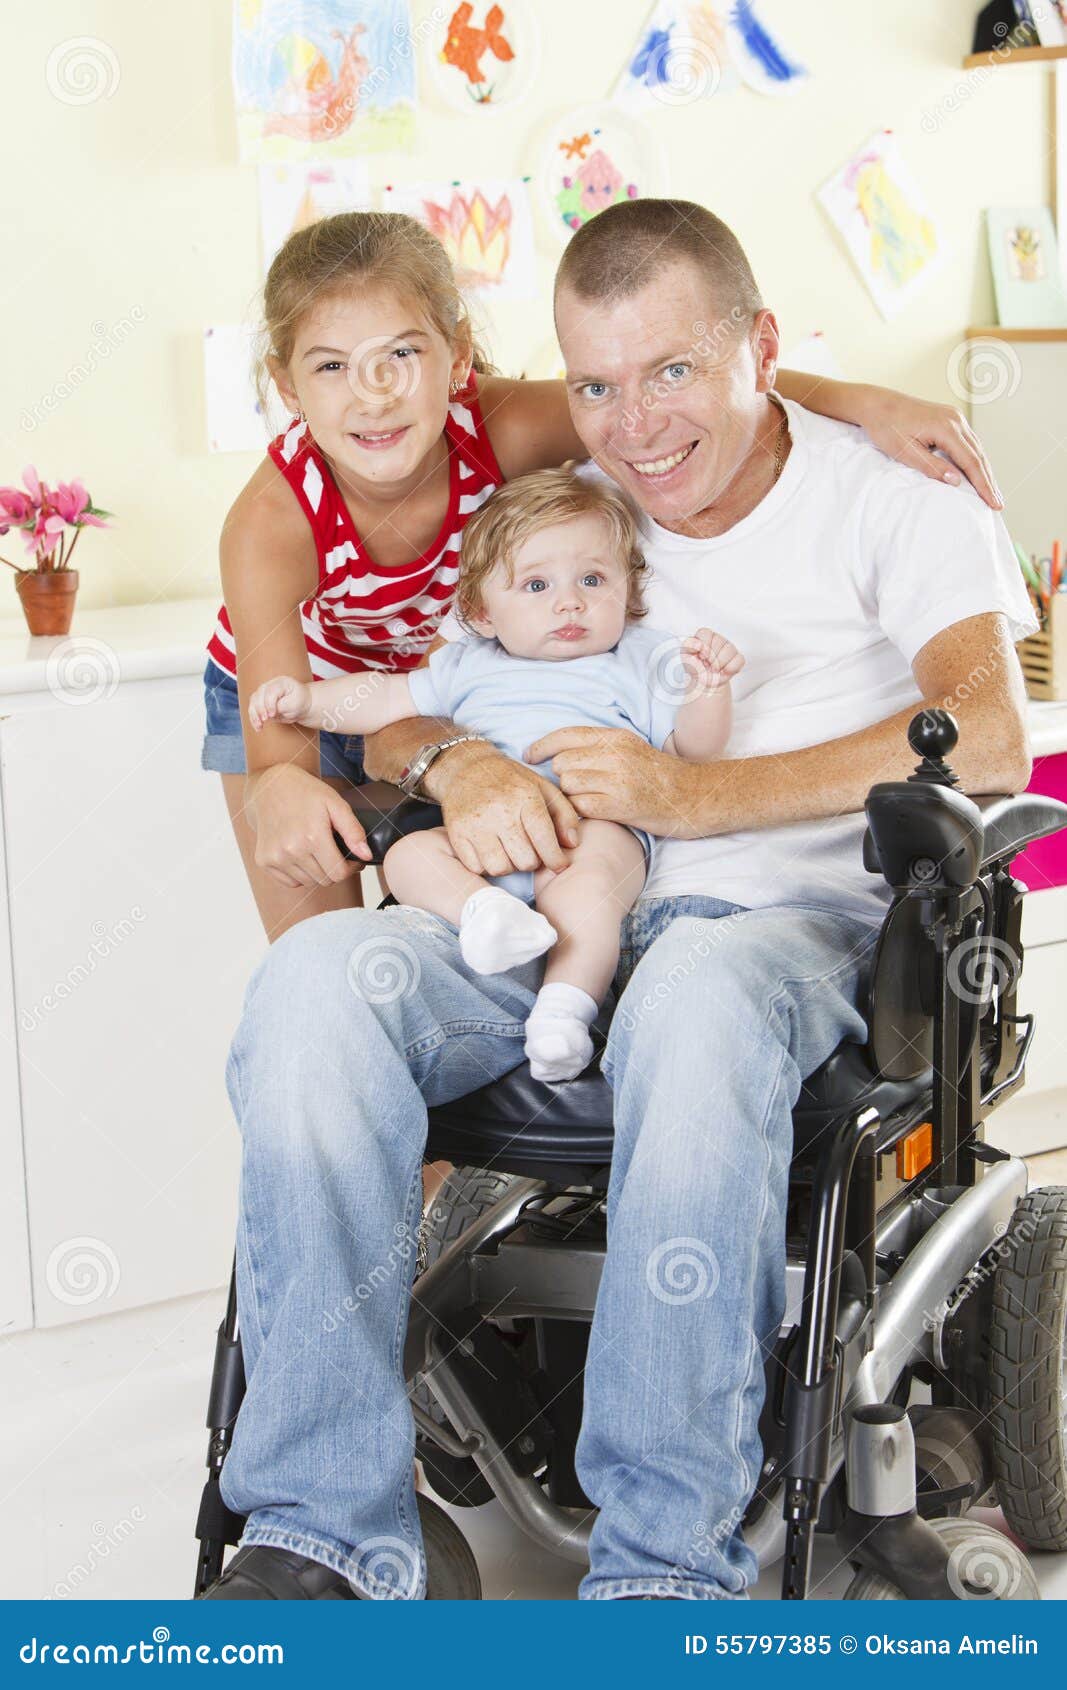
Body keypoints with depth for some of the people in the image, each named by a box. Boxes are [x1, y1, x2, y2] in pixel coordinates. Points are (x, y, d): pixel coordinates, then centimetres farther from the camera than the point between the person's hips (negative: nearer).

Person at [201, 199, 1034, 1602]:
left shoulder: (890, 505, 6)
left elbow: (990, 741, -12)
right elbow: (391, 715, 19)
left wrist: (700, 796, -17)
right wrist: (457, 764, -8)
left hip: (783, 909, -4)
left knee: (696, 1000, -41)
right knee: (315, 976, -27)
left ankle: (664, 1562, -36)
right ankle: (321, 1531, -26)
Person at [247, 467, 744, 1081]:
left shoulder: (642, 661, 19)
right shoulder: (469, 667, 27)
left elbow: (692, 747, 10)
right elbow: (386, 699, 30)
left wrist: (708, 689, -9)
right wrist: (307, 698, 17)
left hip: (598, 828, -4)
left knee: (587, 880, -37)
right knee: (409, 855, -23)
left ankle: (565, 1009, -44)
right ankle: (480, 909, -46)